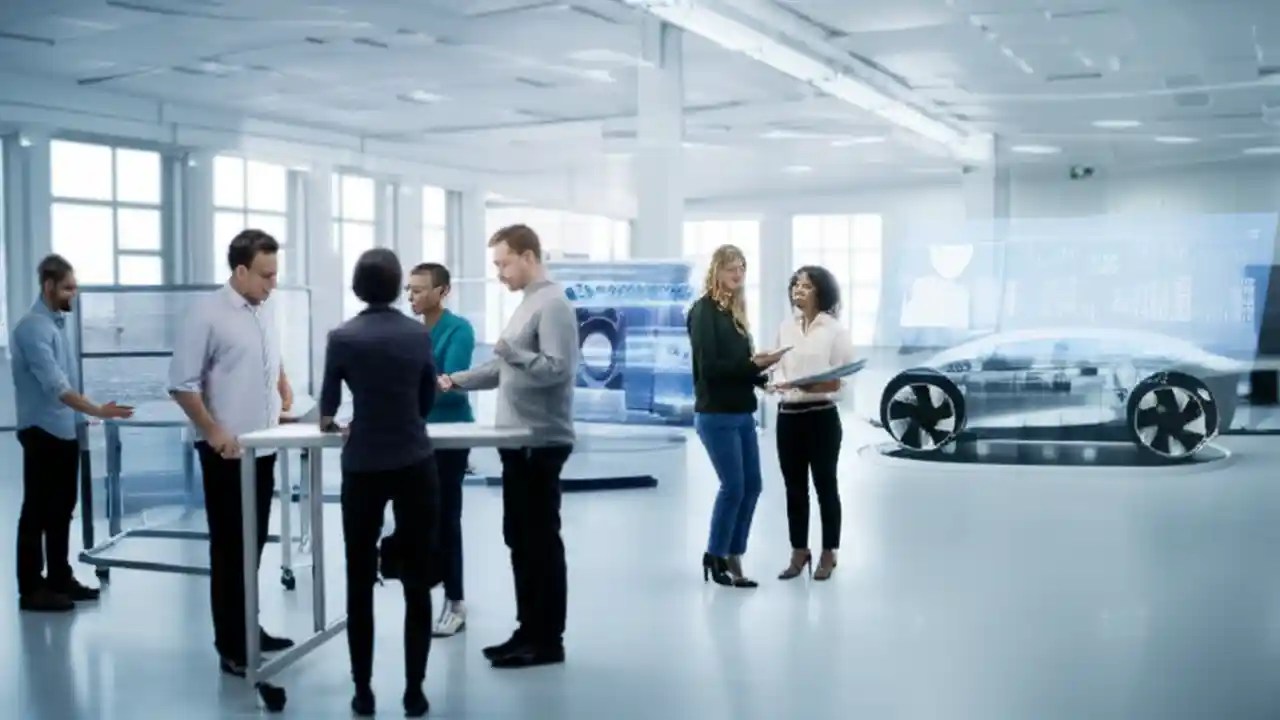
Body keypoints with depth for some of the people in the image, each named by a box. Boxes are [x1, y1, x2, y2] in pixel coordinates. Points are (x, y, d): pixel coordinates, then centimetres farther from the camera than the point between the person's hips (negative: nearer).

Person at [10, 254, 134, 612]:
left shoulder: (58, 321, 11)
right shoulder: (33, 327, -17)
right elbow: (54, 385, -25)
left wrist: (85, 417, 18)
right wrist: (97, 411, -31)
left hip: (65, 430, 9)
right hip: (42, 432, -9)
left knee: (61, 509, 15)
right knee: (38, 511, -2)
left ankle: (60, 579, 24)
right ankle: (31, 589, 5)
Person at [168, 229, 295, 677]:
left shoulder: (265, 311, 8)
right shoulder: (208, 313, -13)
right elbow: (182, 384, -14)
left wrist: (287, 398, 12)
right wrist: (213, 432, -16)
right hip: (227, 451, -7)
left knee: (254, 544, 15)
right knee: (229, 547, 1)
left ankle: (249, 629, 27)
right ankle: (230, 647, 10)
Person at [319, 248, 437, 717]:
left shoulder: (343, 337, -4)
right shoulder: (419, 334, 2)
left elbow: (328, 401, 9)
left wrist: (328, 420, 32)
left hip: (363, 467, -1)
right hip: (415, 466, 1)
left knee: (360, 582, 9)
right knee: (417, 582, 6)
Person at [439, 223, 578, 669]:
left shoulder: (552, 304, -14)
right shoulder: (527, 304, 17)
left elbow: (557, 369, -23)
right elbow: (507, 368, 23)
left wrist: (510, 349, -25)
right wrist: (456, 381, 16)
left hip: (541, 443, -10)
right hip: (519, 441, 10)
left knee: (541, 539, -3)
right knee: (519, 537, 13)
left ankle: (547, 639, 5)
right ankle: (529, 630, 22)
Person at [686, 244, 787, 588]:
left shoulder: (735, 311, 14)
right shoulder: (703, 311, -9)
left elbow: (737, 362, 10)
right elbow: (709, 367, -16)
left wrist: (760, 373, -7)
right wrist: (753, 364, -18)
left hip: (743, 412, 8)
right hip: (716, 414, -8)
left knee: (752, 486, 8)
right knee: (733, 487, -6)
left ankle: (732, 557, 17)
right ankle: (715, 556, 10)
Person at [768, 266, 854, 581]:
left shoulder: (835, 330, -4)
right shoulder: (785, 327, 11)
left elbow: (840, 379, -8)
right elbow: (779, 367, 12)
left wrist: (808, 386, -23)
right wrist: (776, 382, -11)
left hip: (821, 415, -5)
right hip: (788, 415, 5)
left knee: (825, 485, 7)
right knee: (794, 487, 11)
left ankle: (828, 553, 18)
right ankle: (799, 551, 23)